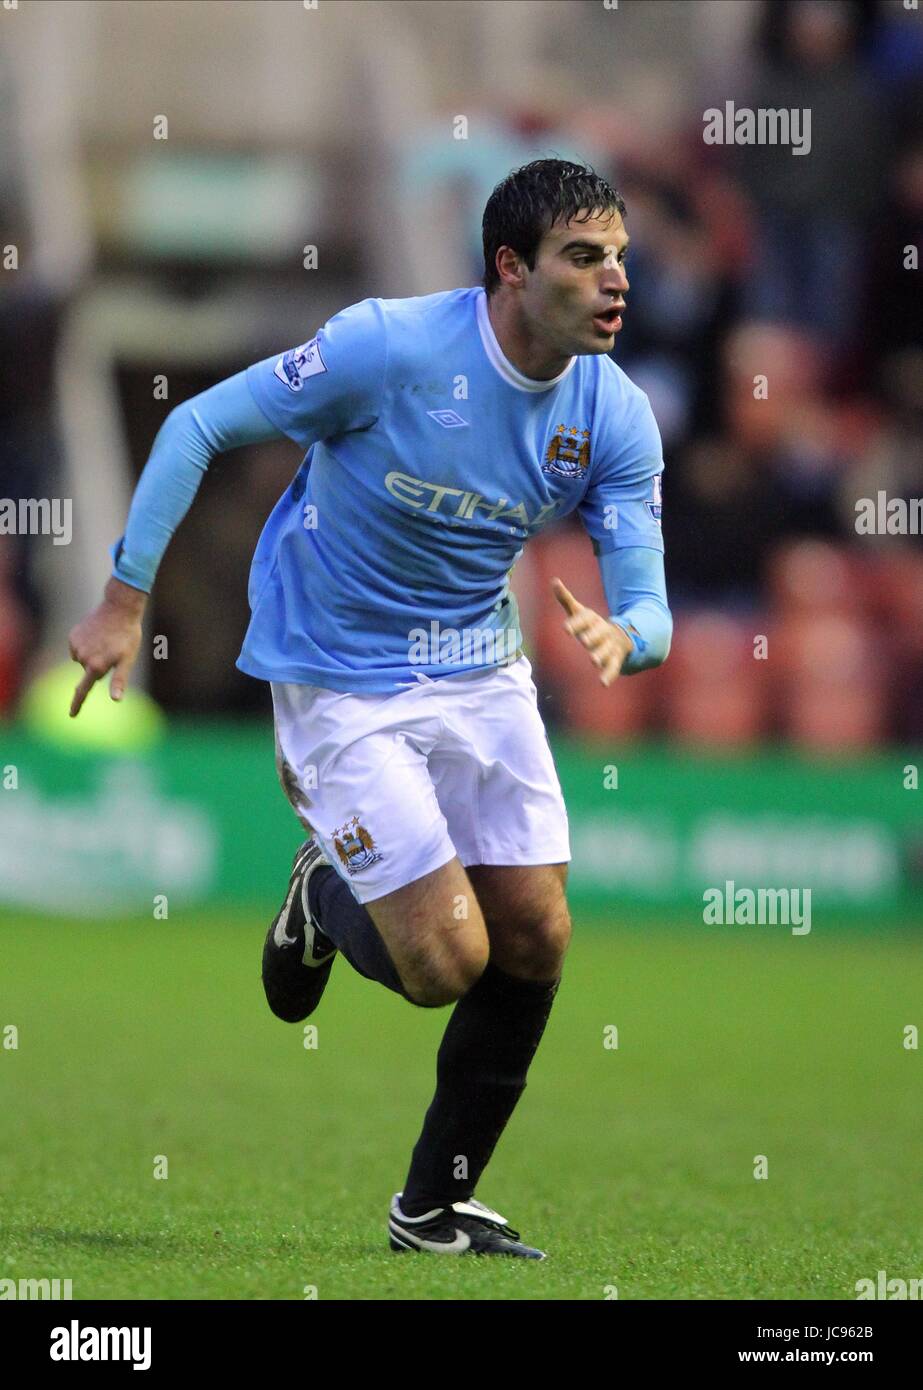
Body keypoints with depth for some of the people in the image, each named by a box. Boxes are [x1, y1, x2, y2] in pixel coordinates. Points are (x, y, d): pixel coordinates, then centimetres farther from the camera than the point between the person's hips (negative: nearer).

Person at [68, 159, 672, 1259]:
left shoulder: (617, 416, -9)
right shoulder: (388, 348, -23)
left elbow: (648, 606, -9)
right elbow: (198, 425, -14)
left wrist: (621, 637, -35)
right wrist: (126, 601, -14)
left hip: (480, 670, 5)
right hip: (338, 682, -5)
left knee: (534, 941, 0)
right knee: (447, 962, -13)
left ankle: (436, 1206, 18)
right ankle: (327, 897, 23)